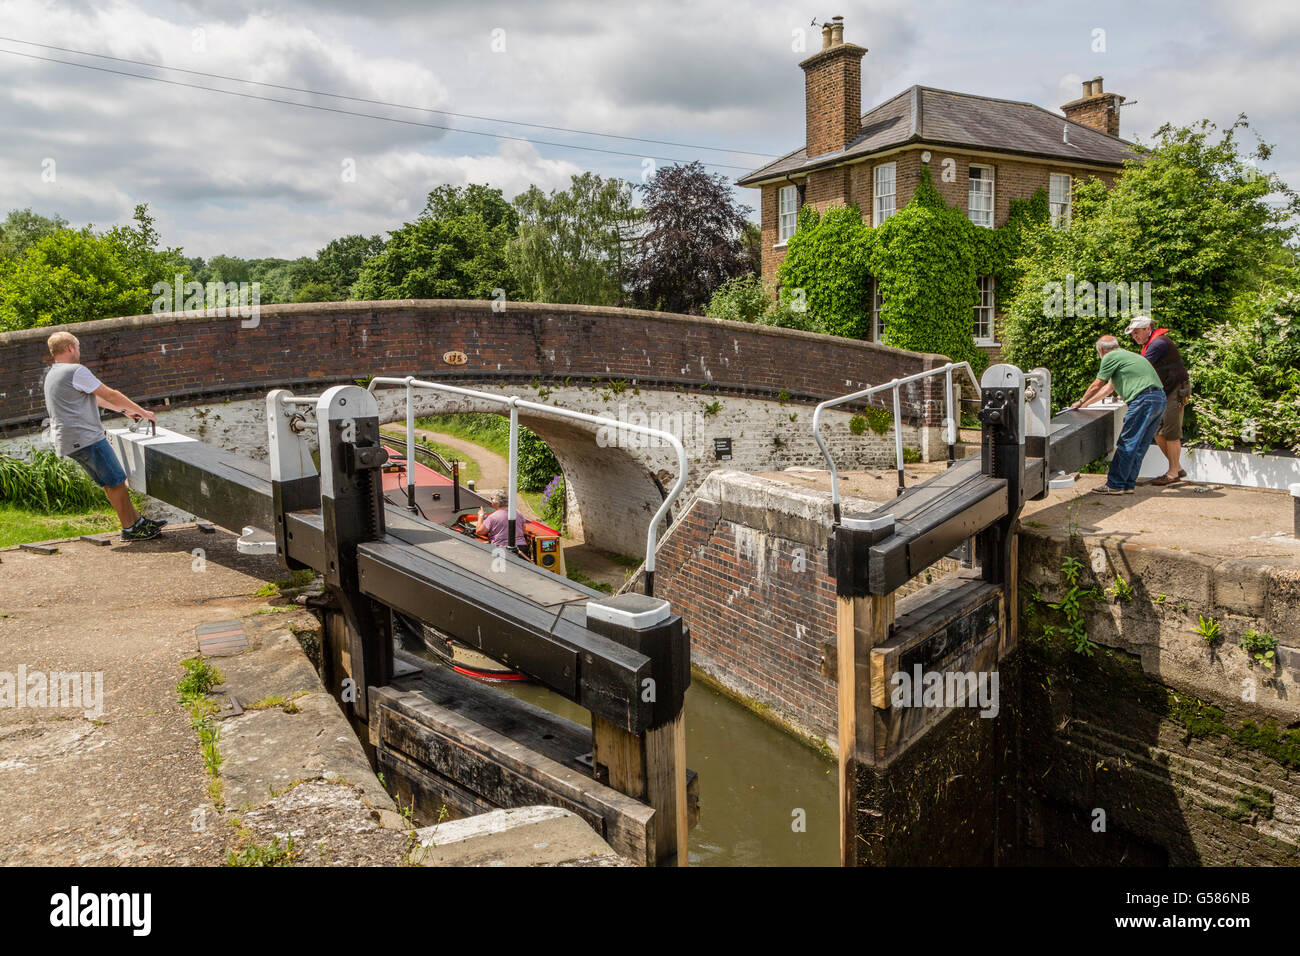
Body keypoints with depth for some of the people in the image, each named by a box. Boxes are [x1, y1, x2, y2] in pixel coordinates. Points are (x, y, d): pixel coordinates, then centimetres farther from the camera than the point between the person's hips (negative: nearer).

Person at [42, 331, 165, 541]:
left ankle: (137, 521, 16)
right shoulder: (75, 371, -11)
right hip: (86, 439, -10)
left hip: (69, 443, 10)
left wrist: (124, 411, 32)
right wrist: (142, 411, 3)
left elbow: (93, 398, 27)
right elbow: (110, 395, -7)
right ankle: (130, 529, 1)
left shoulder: (52, 374, 21)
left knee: (111, 483, 12)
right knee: (116, 482, -4)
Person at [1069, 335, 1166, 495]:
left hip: (1144, 400, -9)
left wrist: (1081, 402, 23)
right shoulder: (1126, 356, 31)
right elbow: (1108, 388, 37)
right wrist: (1086, 404, 44)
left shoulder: (1110, 357, 1)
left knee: (1126, 444, -7)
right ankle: (1128, 484, 14)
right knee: (1138, 446, 11)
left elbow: (1096, 386, 6)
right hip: (1160, 398, 9)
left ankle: (1115, 485, -5)